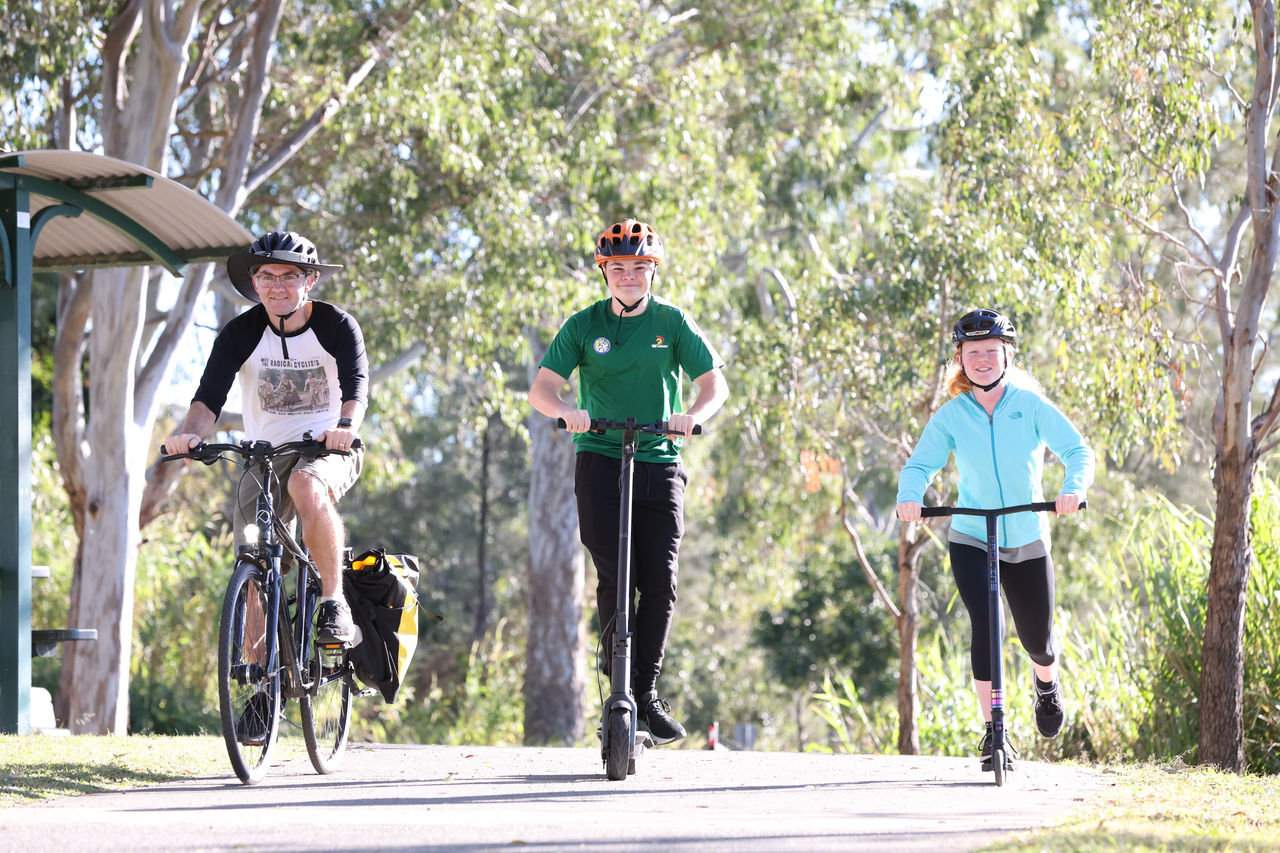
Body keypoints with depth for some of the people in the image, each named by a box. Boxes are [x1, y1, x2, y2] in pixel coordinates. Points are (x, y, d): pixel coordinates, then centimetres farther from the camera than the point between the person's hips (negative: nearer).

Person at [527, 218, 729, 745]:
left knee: (660, 581, -7)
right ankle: (620, 687, -5)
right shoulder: (584, 325, 4)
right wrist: (566, 410, -26)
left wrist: (692, 415, -25)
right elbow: (542, 386, -3)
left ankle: (647, 695, 1)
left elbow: (715, 384, -3)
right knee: (614, 576, -13)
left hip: (659, 461, 1)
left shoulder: (672, 322, 4)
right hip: (599, 459, -1)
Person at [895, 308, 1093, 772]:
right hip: (970, 538, 0)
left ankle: (1047, 686, 46)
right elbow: (919, 464, -5)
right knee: (984, 623, -21)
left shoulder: (1030, 404, -6)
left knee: (1037, 640, 8)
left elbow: (1078, 451, -11)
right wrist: (909, 496, -27)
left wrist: (1073, 489, -31)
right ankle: (992, 730, -13)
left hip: (1027, 541, 1)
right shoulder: (950, 415, -3)